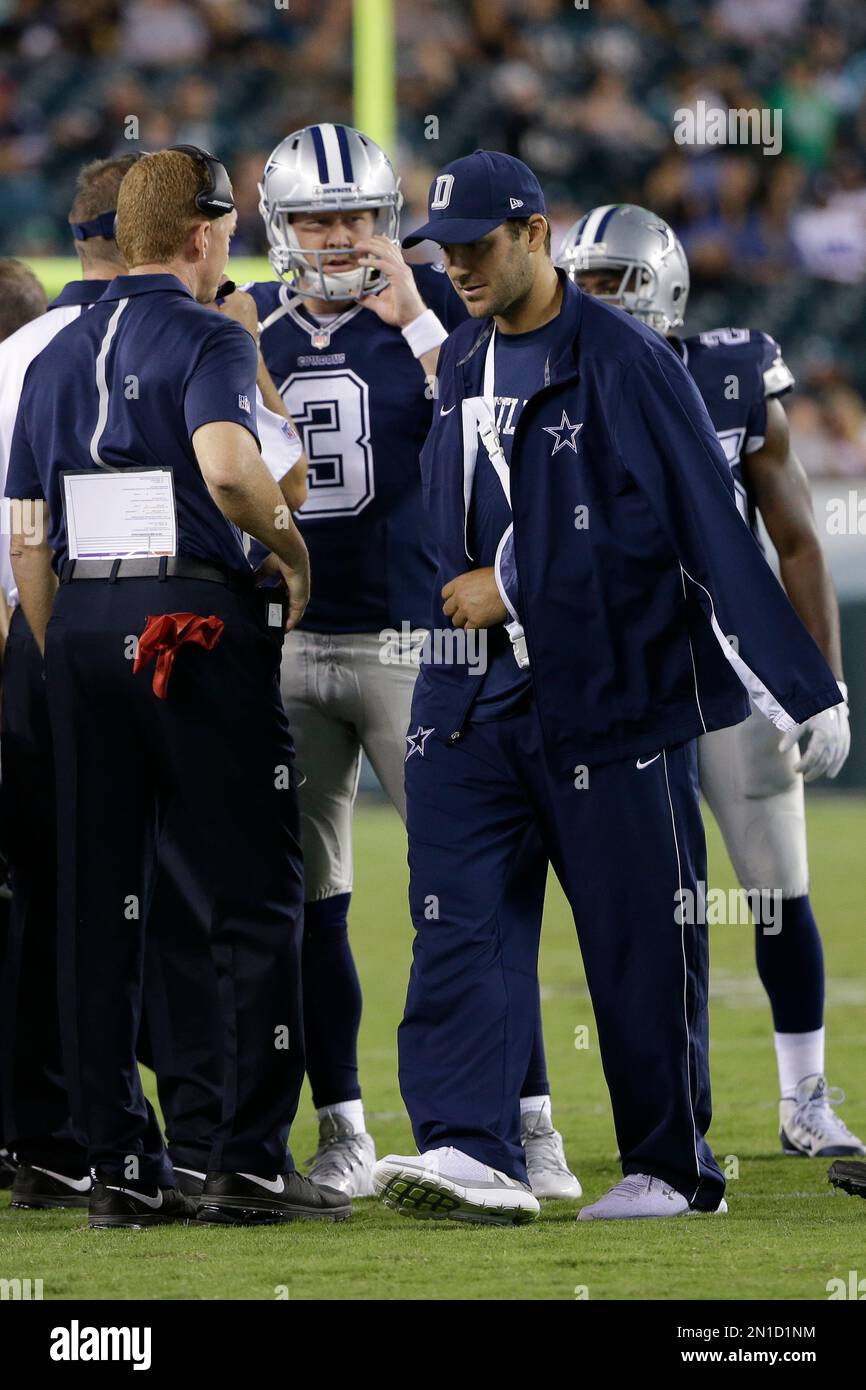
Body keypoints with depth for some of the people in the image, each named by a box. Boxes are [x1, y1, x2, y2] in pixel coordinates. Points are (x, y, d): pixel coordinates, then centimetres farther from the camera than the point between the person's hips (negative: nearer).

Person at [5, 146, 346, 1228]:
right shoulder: (207, 338, -6)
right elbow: (228, 466, -25)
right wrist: (287, 539, -7)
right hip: (197, 618, -6)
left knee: (100, 906, 7)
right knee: (252, 897, 0)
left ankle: (120, 1168, 7)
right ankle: (251, 1160, -5)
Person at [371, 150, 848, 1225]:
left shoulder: (624, 363, -10)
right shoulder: (461, 368, 14)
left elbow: (699, 530, -13)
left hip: (606, 693, -6)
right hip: (476, 693, 6)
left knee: (638, 939, 1)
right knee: (462, 923, -7)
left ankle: (672, 1167, 12)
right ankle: (472, 1150, -14)